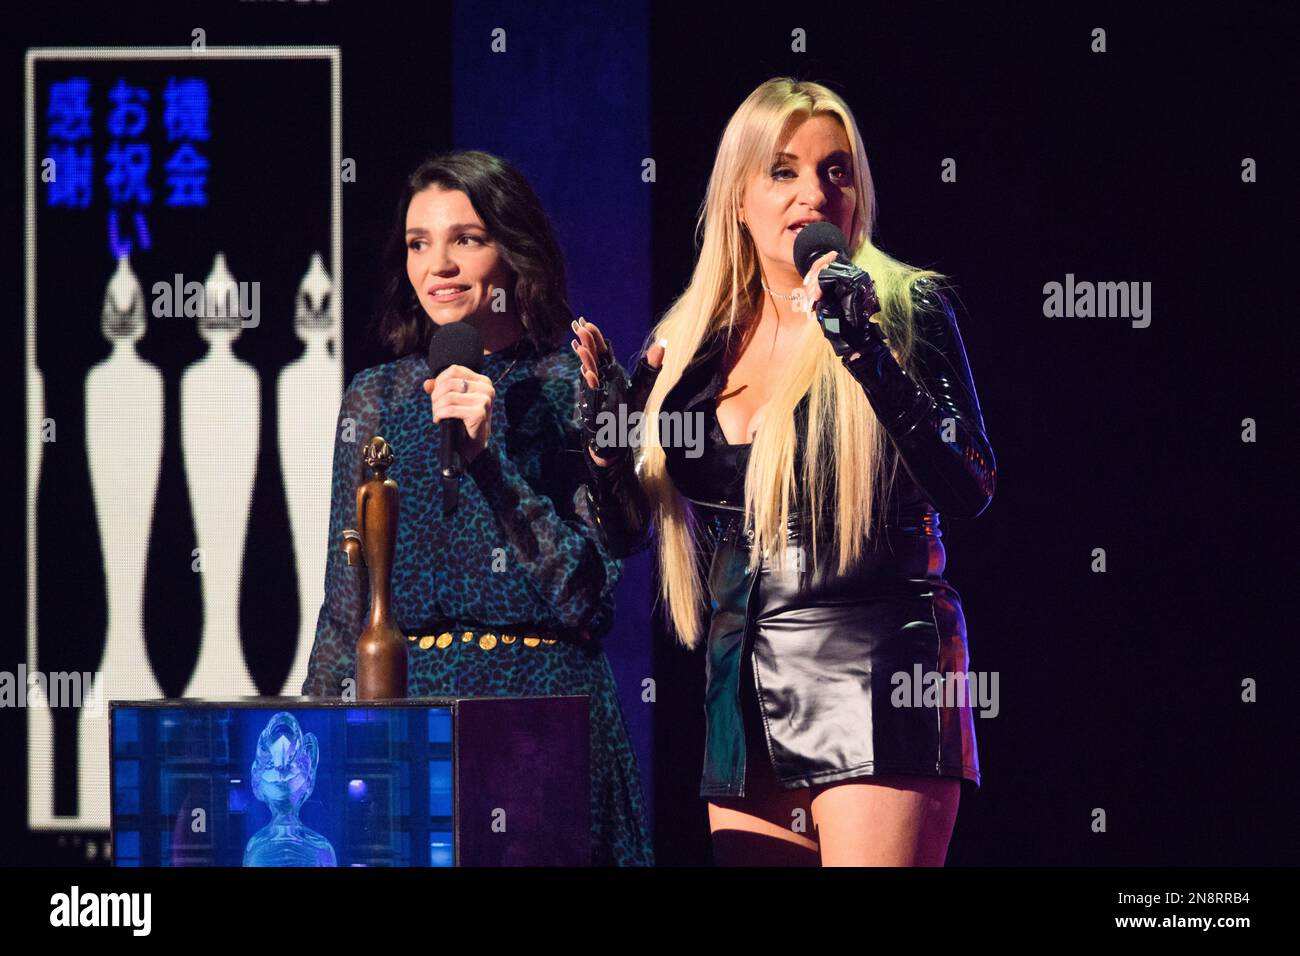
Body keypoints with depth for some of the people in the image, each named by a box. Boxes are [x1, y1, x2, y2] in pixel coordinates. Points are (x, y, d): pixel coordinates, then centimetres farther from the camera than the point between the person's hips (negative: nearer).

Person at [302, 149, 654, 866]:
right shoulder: (374, 399, 9)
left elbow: (587, 595, -10)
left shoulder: (574, 387, -1)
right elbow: (344, 608, 13)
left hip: (542, 702, -3)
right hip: (401, 700, 3)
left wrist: (488, 453, -16)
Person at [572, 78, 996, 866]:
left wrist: (867, 353, -21)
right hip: (744, 698, 5)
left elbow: (969, 491, -11)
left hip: (874, 683, -5)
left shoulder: (905, 309, -1)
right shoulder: (689, 343, 11)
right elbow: (629, 533, 14)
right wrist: (605, 431, -5)